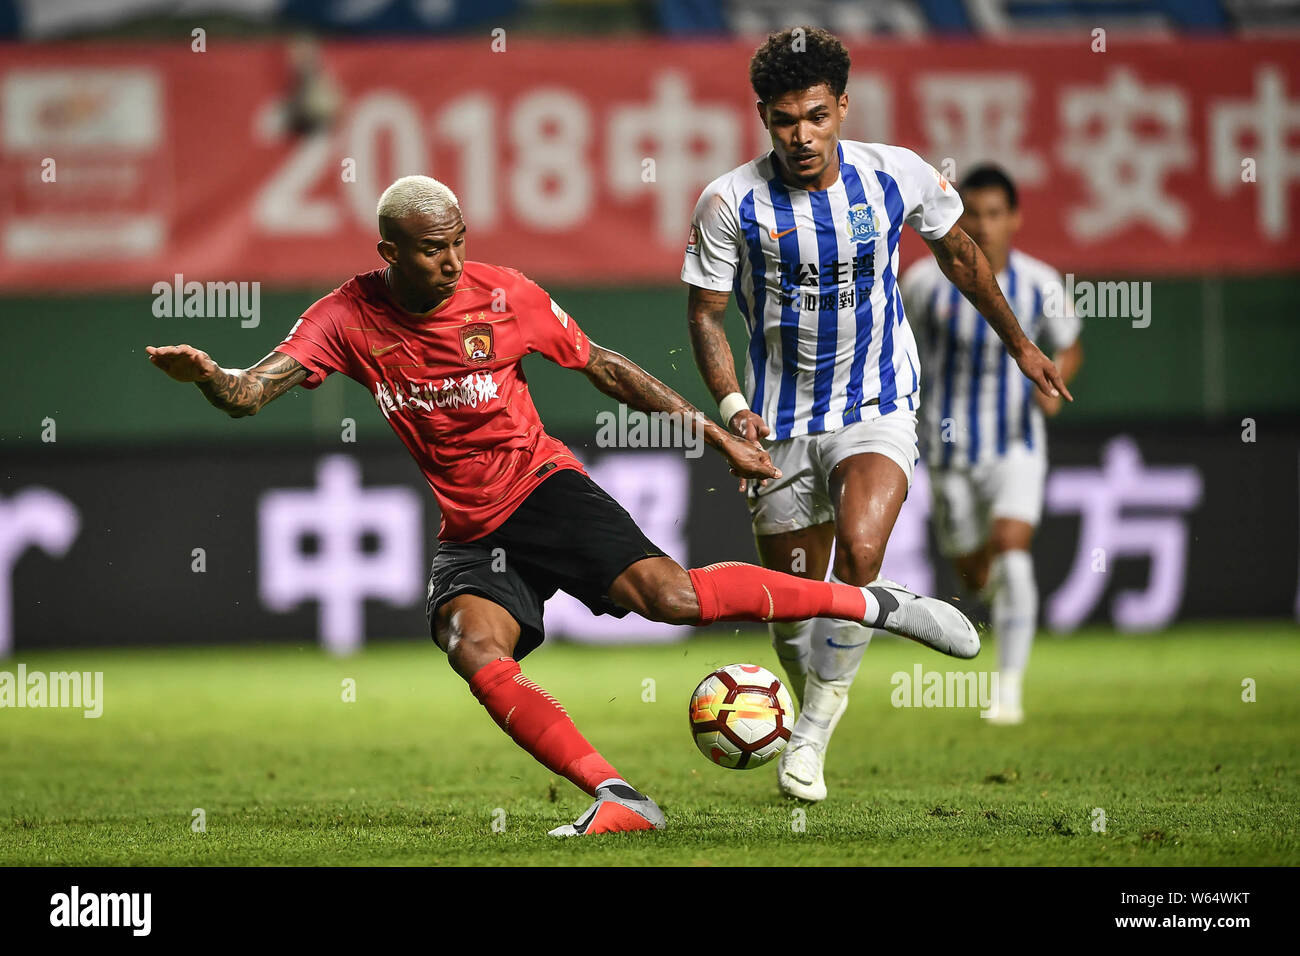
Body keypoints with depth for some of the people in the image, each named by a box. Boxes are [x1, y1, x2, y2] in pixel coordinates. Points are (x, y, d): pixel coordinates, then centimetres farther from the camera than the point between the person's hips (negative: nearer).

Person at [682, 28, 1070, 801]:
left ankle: (815, 730, -14)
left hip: (878, 407, -1)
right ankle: (813, 732, 29)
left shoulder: (899, 176, -8)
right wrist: (733, 405, -16)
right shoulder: (730, 203, -12)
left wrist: (1019, 344, 21)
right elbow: (706, 311, 0)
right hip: (781, 424, 1)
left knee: (860, 551, -26)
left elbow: (959, 254, 11)